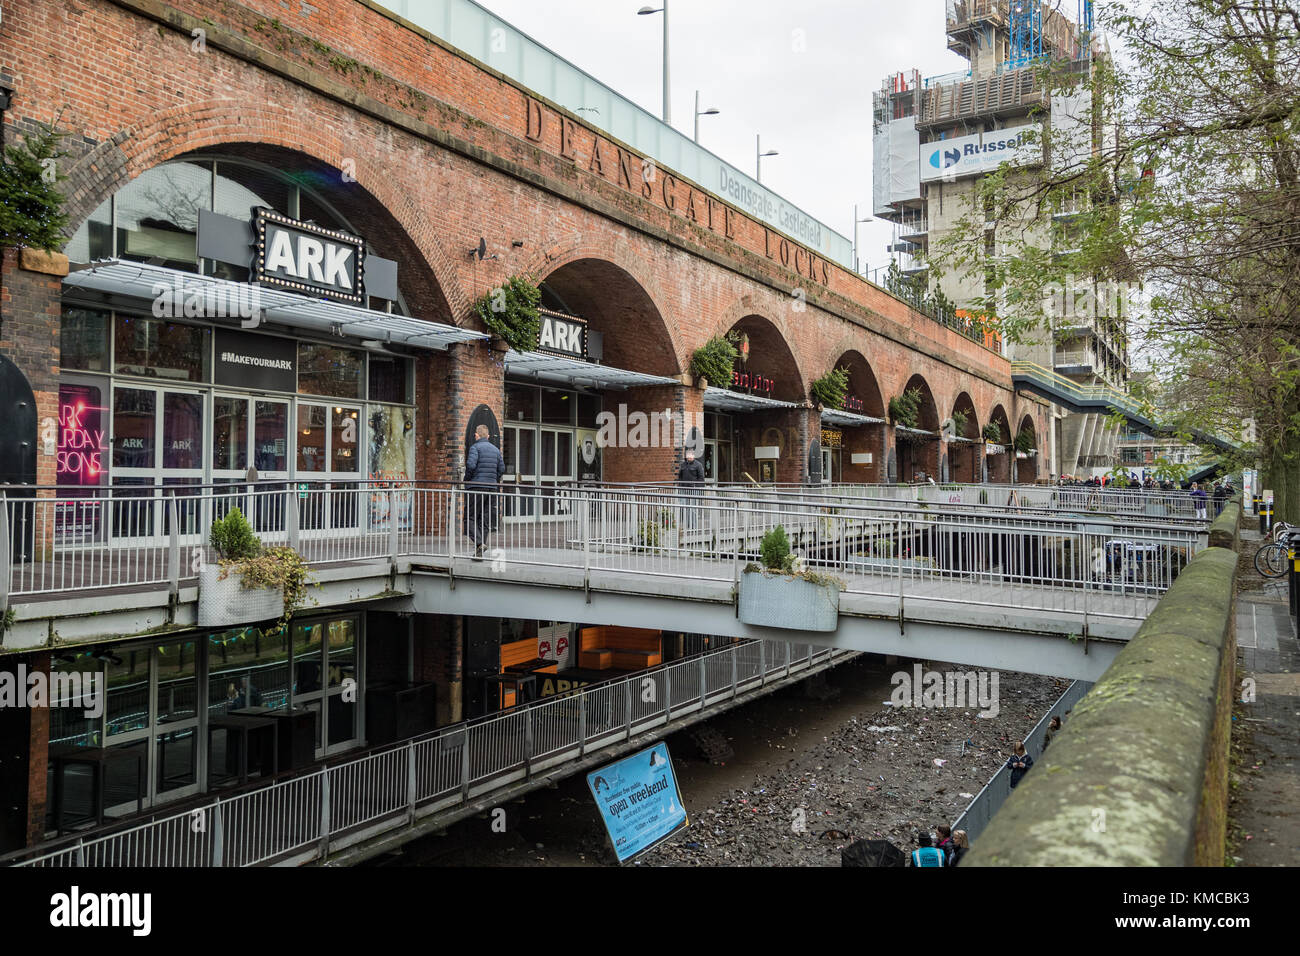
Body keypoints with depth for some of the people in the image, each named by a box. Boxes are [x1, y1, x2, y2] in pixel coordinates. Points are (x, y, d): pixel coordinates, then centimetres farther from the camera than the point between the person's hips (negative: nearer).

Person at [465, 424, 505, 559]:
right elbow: (502, 469, 12)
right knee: (485, 520, 7)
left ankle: (479, 543, -20)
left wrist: (467, 480, -3)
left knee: (470, 518, 1)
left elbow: (471, 465, -18)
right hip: (491, 488, 6)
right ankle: (479, 552, 6)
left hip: (476, 487, -6)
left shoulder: (475, 447, -4)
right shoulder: (496, 449, 15)